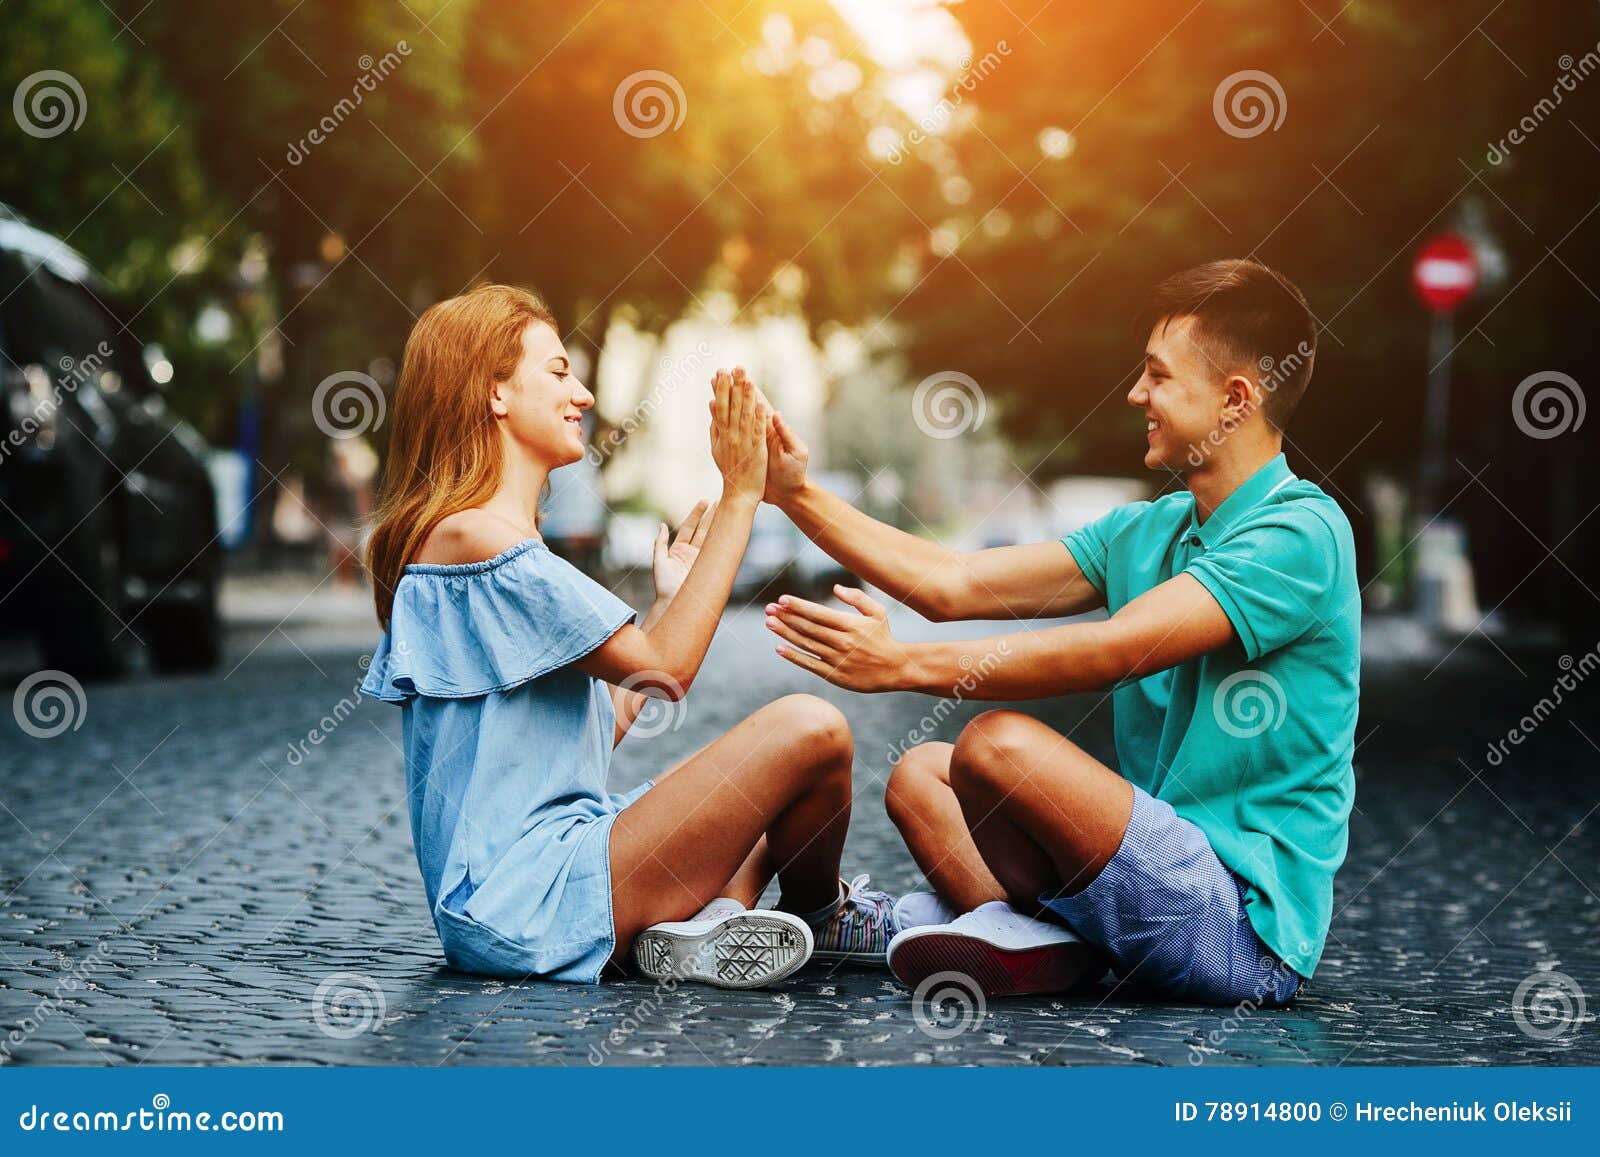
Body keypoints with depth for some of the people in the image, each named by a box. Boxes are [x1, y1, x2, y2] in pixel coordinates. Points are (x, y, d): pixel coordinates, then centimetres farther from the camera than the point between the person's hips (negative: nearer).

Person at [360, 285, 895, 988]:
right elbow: (664, 669, -13)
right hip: (527, 902, -11)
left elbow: (597, 733, 18)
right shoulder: (473, 535, -14)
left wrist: (669, 600, 23)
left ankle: (705, 920, -2)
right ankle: (819, 918, 11)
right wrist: (739, 496, -8)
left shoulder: (500, 540, 19)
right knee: (810, 731, -18)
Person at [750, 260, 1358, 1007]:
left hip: (1251, 926, -9)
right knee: (921, 775, 10)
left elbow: (1111, 651, -24)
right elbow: (951, 586, 11)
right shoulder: (1149, 531, 14)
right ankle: (1040, 941, -13)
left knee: (998, 744, -25)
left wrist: (904, 664, -26)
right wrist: (798, 496, 6)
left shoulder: (1299, 533, -14)